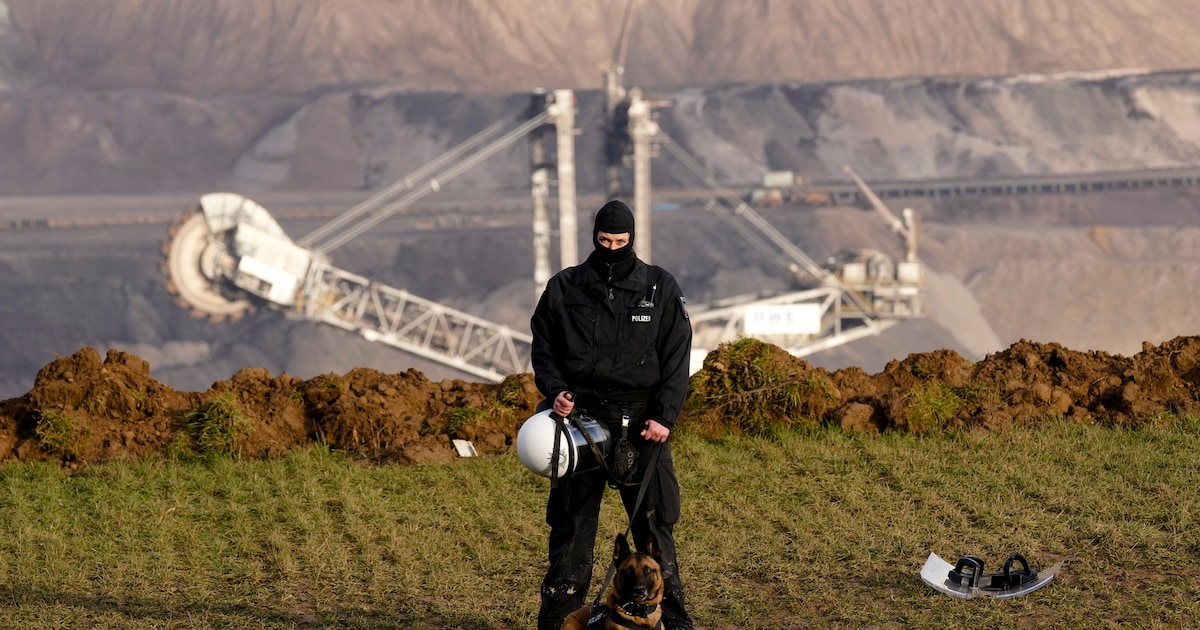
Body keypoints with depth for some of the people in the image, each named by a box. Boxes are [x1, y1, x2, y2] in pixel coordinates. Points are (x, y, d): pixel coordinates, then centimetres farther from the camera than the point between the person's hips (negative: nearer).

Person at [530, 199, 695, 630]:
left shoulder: (660, 289, 5)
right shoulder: (563, 289, 5)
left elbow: (676, 359, 3)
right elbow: (543, 349, 12)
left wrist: (664, 417, -8)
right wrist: (555, 390, -7)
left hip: (643, 424, 0)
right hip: (581, 418, 0)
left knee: (654, 524, 3)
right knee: (572, 527, 2)